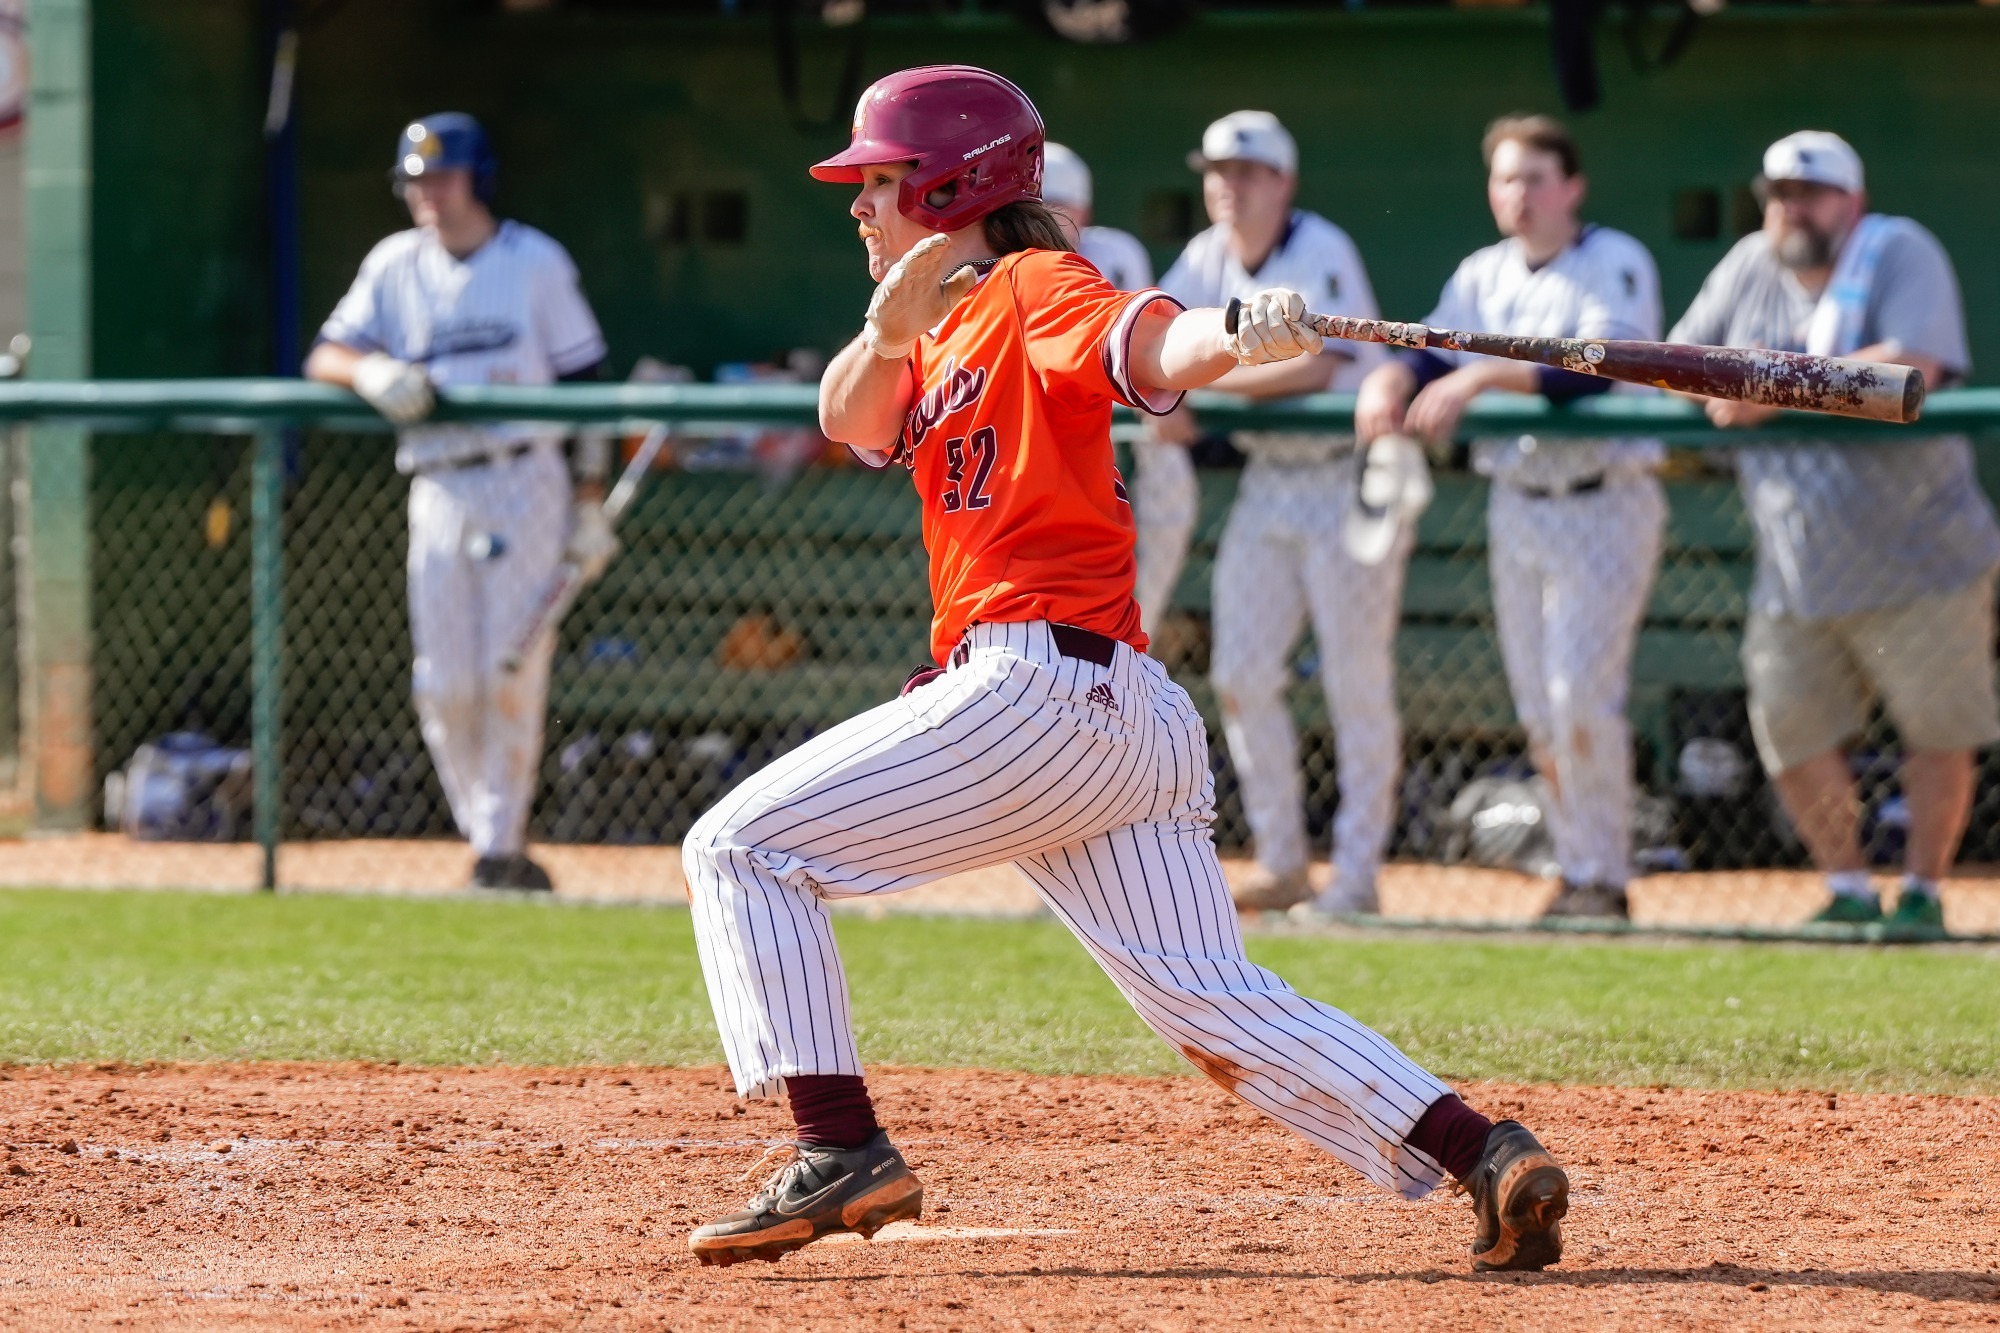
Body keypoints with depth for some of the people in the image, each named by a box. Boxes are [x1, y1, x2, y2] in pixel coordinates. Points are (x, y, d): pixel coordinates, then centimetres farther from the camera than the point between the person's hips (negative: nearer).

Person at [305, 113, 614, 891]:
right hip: (438, 495, 3)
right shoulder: (395, 266, 10)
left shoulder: (535, 263, 3)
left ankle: (503, 851, -2)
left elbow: (584, 382, 4)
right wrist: (373, 372, -18)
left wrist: (590, 505, -1)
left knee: (511, 675, -9)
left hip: (523, 483, -3)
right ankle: (487, 839, 9)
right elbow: (324, 358, 6)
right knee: (443, 685, -3)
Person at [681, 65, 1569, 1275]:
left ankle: (842, 1152, -12)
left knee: (743, 849, -3)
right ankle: (1483, 1153, -13)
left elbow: (1149, 343, -22)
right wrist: (888, 334, -12)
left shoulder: (1037, 288, -3)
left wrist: (1239, 338, -45)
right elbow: (851, 422, 10)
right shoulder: (951, 327, 25)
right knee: (1216, 1005, 0)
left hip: (1037, 693, -9)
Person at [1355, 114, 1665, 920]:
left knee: (1581, 695, -12)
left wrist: (1483, 376, -32)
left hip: (1604, 505, -6)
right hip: (1515, 509, 6)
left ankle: (1602, 877, -3)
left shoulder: (1616, 265, -9)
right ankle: (1578, 869, 17)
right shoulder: (1482, 277, 11)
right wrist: (1390, 383, -23)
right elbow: (1434, 354, 0)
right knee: (1538, 708, 7)